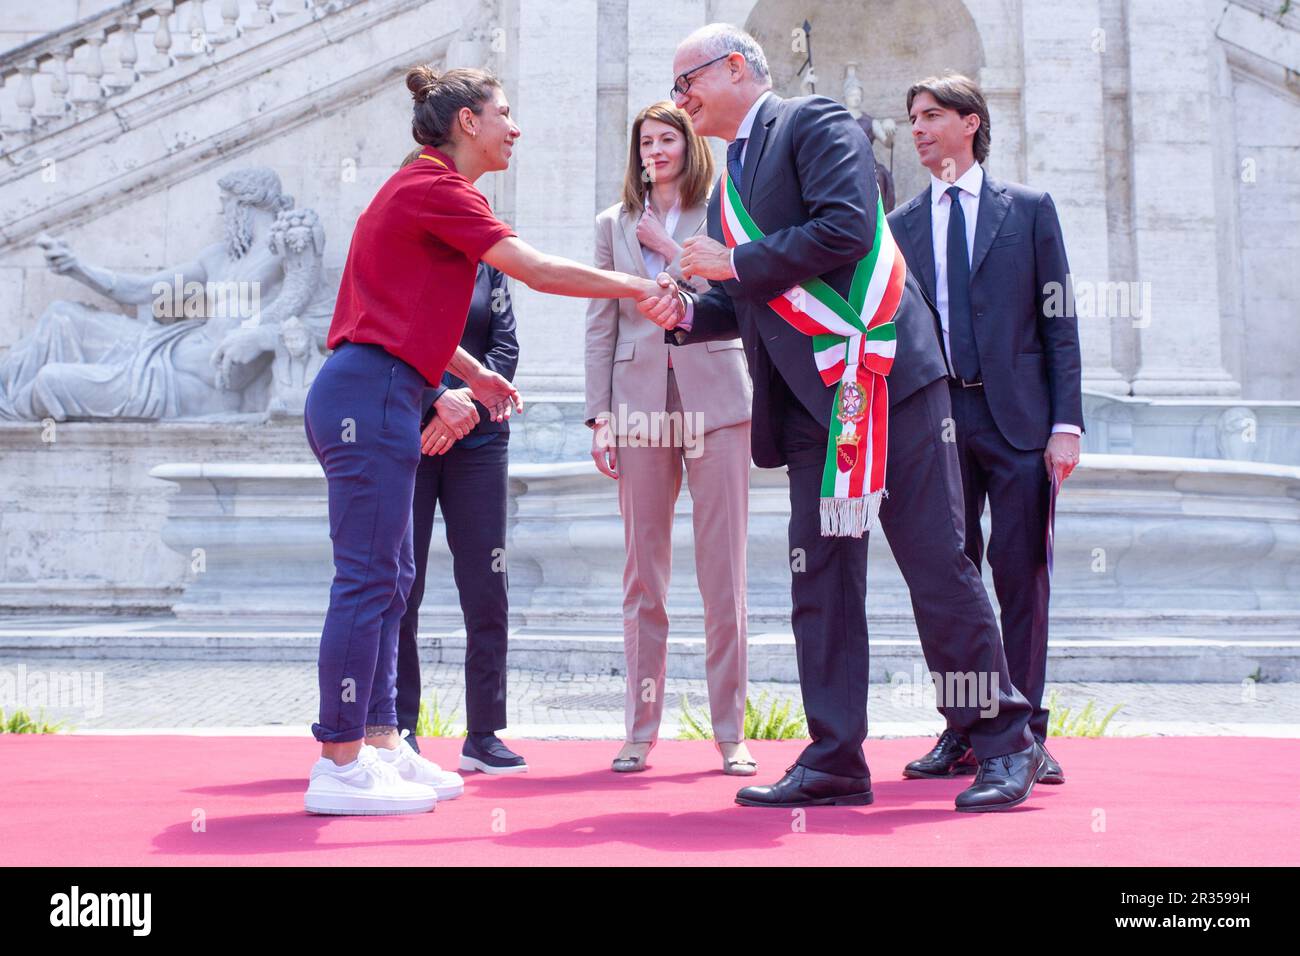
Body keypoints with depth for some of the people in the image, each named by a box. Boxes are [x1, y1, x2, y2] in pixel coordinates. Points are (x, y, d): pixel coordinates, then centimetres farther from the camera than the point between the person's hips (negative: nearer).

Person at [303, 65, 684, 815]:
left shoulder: (426, 187, 20)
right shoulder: (438, 189, -9)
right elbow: (539, 270, -15)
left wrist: (472, 376, 27)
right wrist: (639, 287, -7)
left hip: (368, 397, 10)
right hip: (371, 395, -10)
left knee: (389, 578, 12)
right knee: (369, 579, -8)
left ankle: (380, 744, 18)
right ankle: (340, 768, -4)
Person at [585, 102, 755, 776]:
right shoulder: (614, 224, 15)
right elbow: (600, 326, 11)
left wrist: (672, 250, -5)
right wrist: (599, 417, 3)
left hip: (714, 397, -2)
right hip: (641, 403, 2)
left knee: (724, 574, -2)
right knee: (643, 574, 3)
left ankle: (731, 732, 4)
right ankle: (640, 731, 9)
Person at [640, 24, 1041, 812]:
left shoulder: (815, 123, -1)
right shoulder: (729, 188, 21)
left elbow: (844, 229, -17)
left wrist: (735, 263, -10)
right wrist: (687, 315, 5)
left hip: (886, 376, -8)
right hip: (812, 399, 8)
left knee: (937, 562, -6)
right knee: (819, 578, 6)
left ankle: (1003, 744, 5)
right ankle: (835, 760, 11)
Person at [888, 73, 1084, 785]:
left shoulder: (1029, 209, 8)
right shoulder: (900, 225, 12)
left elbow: (1059, 324, 4)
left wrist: (1066, 422, -5)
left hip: (1018, 417, -2)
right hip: (935, 416, 2)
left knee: (1021, 573, -2)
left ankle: (1024, 732, 6)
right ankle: (962, 730, 12)